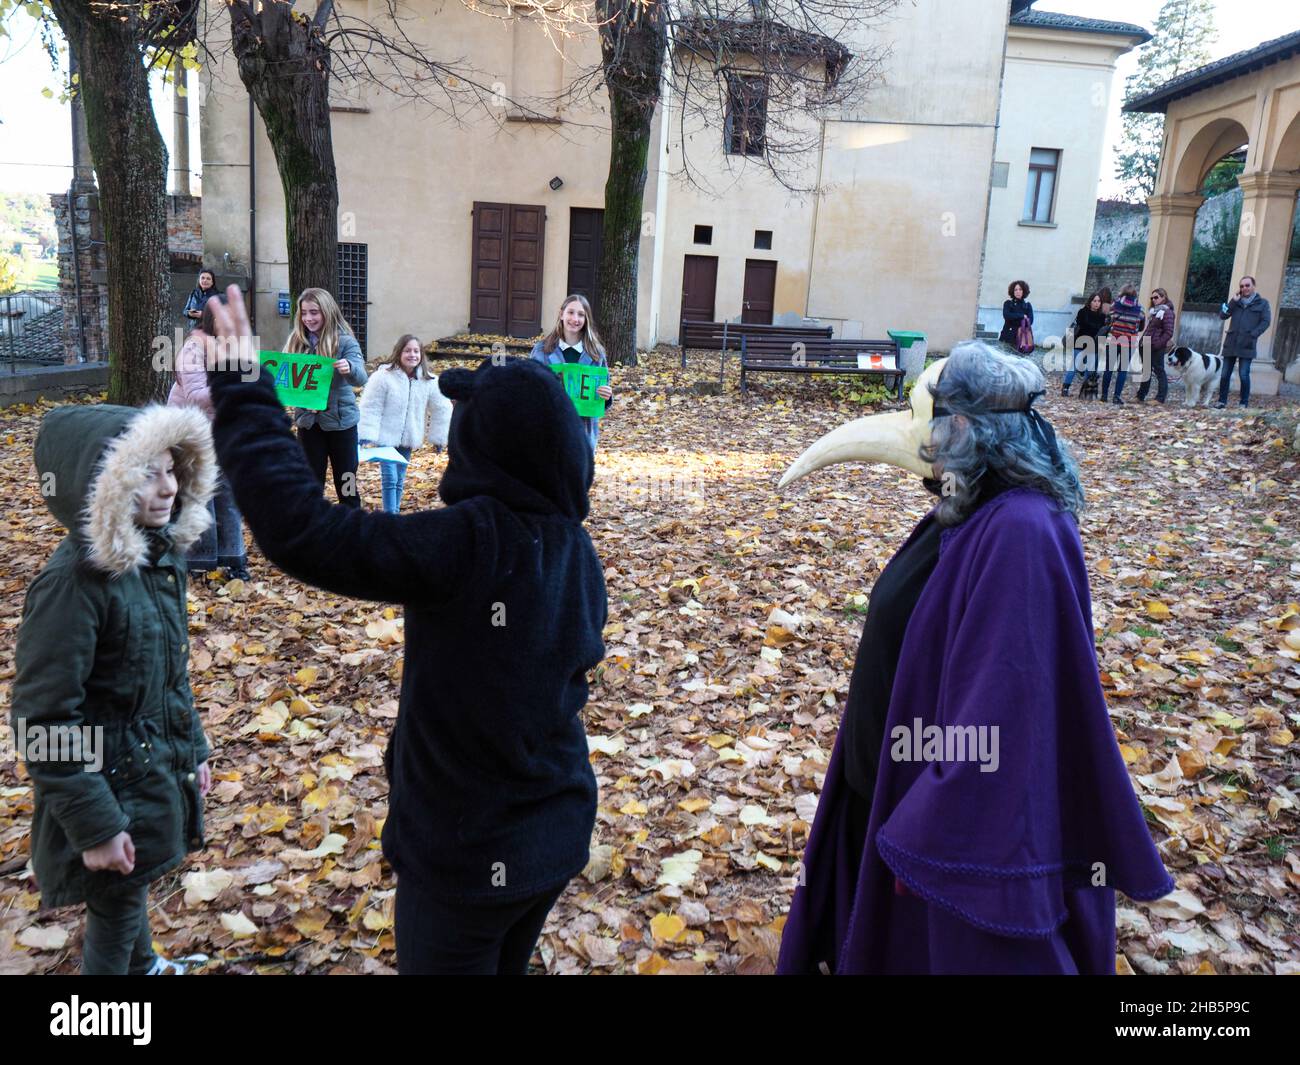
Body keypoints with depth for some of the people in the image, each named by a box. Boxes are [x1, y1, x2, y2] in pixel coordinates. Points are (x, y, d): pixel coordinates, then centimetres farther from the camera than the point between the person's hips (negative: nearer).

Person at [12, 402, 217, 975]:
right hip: (111, 783, -7)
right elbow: (45, 720, -23)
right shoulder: (73, 581, -26)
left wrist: (193, 749, 16)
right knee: (115, 909, 12)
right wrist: (94, 825, -19)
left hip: (160, 767, 7)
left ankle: (143, 964, 51)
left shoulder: (160, 554, -2)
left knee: (132, 890, 28)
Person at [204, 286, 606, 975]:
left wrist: (243, 396, -20)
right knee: (506, 964, 28)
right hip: (558, 837, 6)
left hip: (466, 859, -6)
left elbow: (300, 531, -32)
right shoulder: (577, 551, -6)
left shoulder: (464, 545, -29)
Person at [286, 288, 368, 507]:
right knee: (311, 485, 11)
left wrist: (350, 368, -43)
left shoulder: (345, 341, -11)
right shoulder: (297, 341, 1)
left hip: (340, 420, -3)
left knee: (346, 484, 7)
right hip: (308, 421, 4)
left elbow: (361, 377, -21)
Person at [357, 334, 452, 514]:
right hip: (386, 437, -4)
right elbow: (370, 407, -13)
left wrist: (438, 437, 9)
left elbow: (442, 409, 6)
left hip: (408, 439, 4)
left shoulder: (429, 381, -5)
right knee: (389, 479, -9)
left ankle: (395, 512, 28)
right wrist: (366, 435, -17)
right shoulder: (383, 376, -15)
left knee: (399, 479, 15)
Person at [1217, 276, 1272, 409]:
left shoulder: (1262, 303, 7)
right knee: (1225, 374, 2)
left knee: (1243, 375, -9)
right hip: (1231, 343, 4)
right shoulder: (1236, 302, 17)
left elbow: (1266, 322, -1)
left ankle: (1244, 403, -1)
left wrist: (1252, 335, -12)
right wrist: (1234, 300, -2)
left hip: (1247, 345, -4)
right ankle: (1222, 401, 10)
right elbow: (1222, 315, 6)